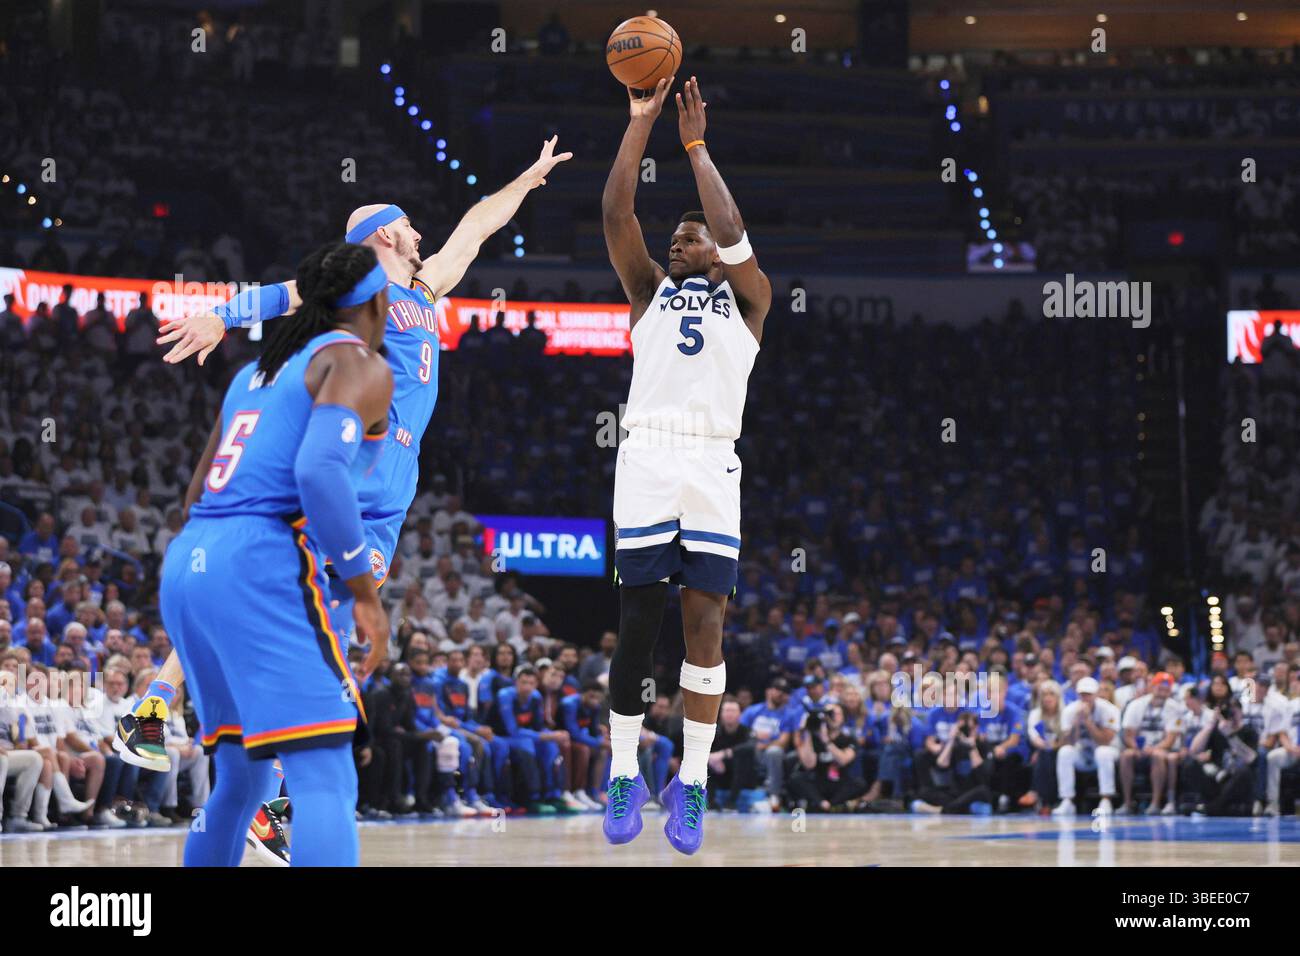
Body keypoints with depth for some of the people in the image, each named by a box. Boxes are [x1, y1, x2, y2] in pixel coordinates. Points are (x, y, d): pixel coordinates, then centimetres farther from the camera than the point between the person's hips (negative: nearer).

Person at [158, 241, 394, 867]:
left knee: (242, 779, 20)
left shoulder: (258, 368, 26)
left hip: (184, 561, 9)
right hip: (258, 563, -9)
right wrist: (365, 591, -13)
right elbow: (320, 469, -18)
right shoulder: (360, 364, 1)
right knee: (325, 779, -14)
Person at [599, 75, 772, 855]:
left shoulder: (747, 298, 14)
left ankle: (692, 781, 1)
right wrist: (641, 123, 1)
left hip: (712, 465, -1)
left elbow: (732, 230, -5)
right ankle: (625, 773, 10)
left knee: (705, 622, -5)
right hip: (646, 460, 1)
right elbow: (616, 215, 5)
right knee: (637, 623, -1)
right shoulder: (650, 292, 18)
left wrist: (696, 144, -1)